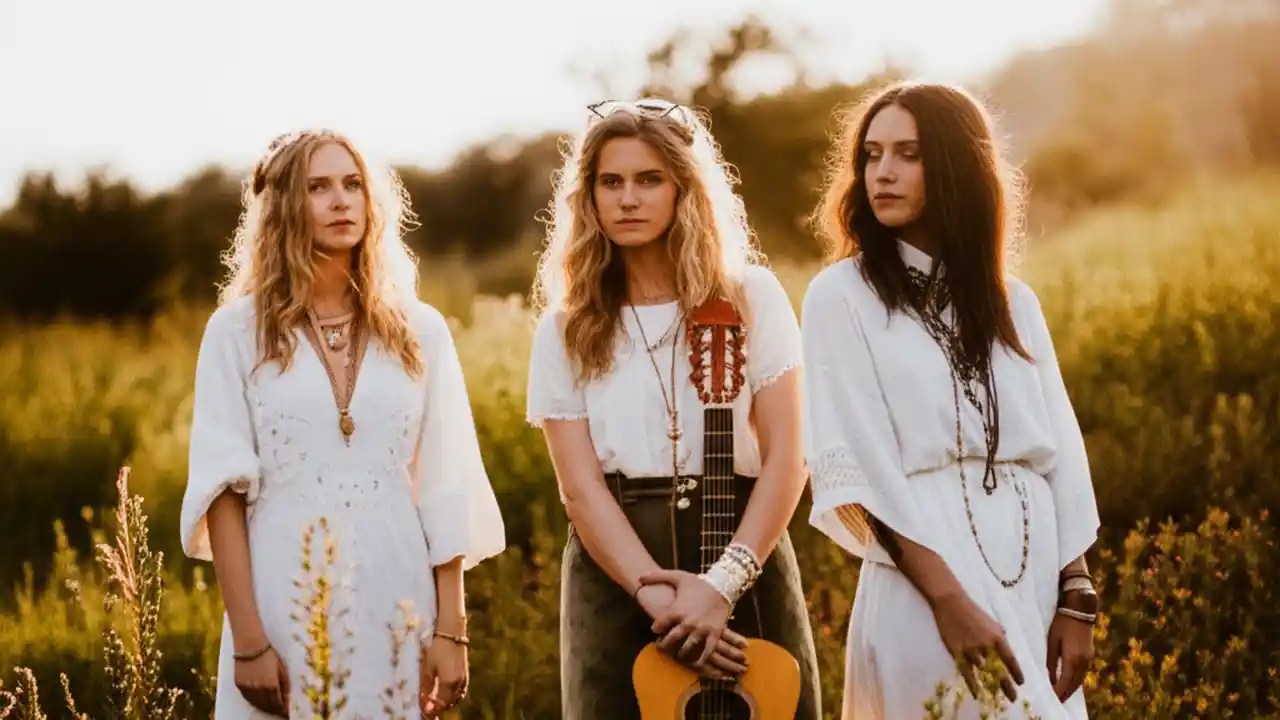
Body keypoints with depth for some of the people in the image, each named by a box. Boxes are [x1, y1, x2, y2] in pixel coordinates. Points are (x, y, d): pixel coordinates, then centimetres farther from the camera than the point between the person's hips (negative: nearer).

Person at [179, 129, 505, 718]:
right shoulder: (239, 331, 1)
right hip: (285, 599, -2)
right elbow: (223, 489, -4)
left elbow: (444, 489, 6)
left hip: (395, 600, 2)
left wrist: (450, 629, 0)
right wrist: (247, 640, -11)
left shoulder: (419, 330, 7)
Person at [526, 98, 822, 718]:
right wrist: (656, 594, -18)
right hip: (614, 579, 1)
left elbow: (785, 458, -4)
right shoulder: (566, 329, 5)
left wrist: (723, 582, -17)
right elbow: (580, 485, -3)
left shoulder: (751, 298, 3)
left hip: (746, 571, 0)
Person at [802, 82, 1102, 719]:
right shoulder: (842, 295, -1)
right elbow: (855, 468, -10)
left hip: (1037, 581, 5)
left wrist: (1075, 600, -1)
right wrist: (949, 600, -19)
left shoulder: (1012, 303, 12)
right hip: (928, 584, -4)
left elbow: (1061, 456, 9)